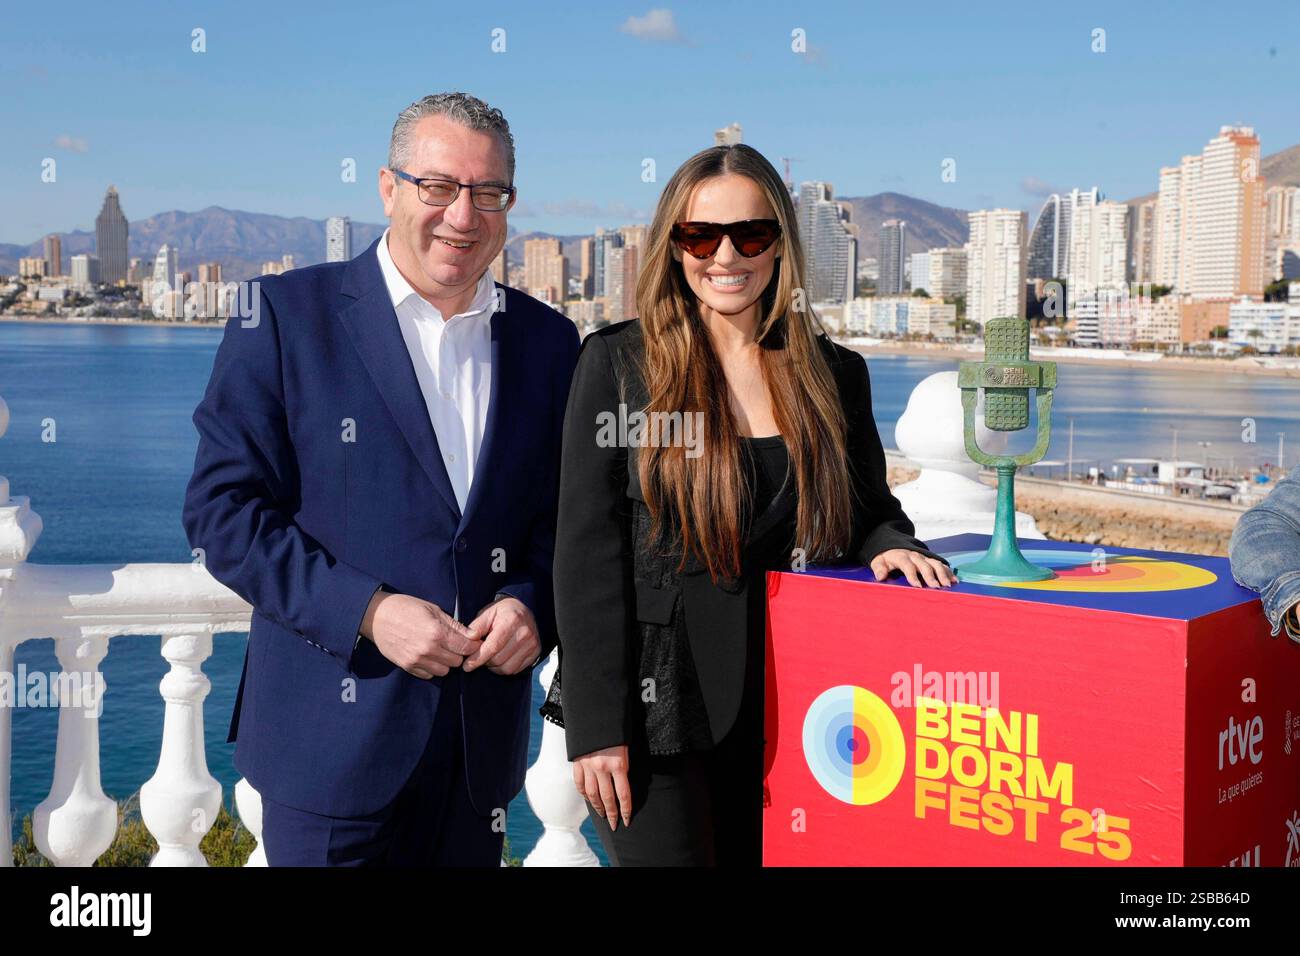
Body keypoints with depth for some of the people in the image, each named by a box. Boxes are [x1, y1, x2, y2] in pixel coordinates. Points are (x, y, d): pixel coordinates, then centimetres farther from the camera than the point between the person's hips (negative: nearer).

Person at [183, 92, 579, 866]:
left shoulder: (548, 339, 7)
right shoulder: (285, 314, -4)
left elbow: (566, 514, 12)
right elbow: (222, 510, -8)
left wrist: (533, 605, -9)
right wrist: (367, 611, -17)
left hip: (483, 737, 4)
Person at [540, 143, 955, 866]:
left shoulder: (833, 373, 6)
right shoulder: (618, 362, -4)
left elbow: (868, 507, 18)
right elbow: (588, 544, -7)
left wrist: (889, 544, -7)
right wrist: (598, 725, -11)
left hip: (779, 710, 4)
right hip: (654, 705, -3)